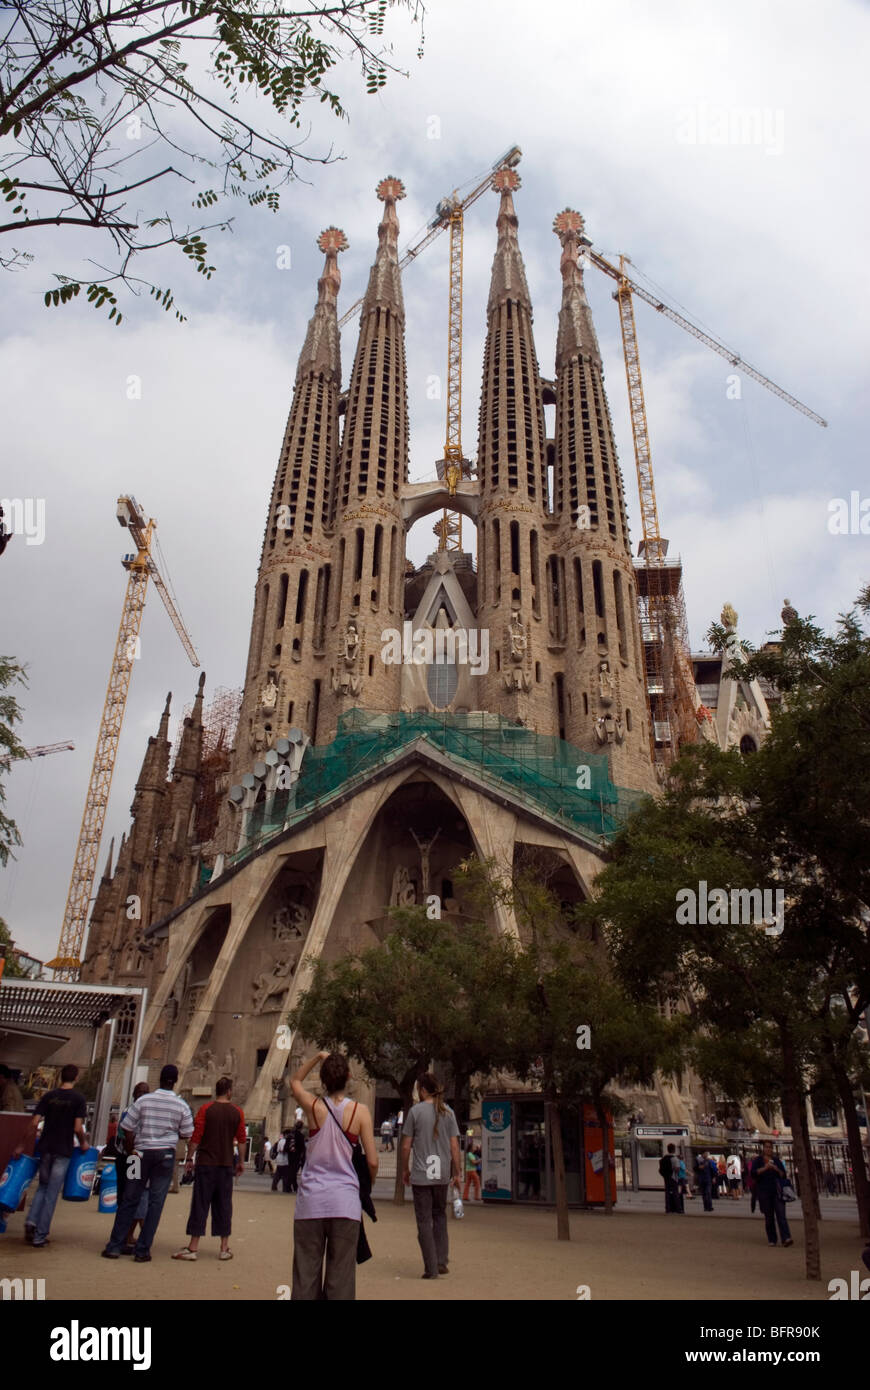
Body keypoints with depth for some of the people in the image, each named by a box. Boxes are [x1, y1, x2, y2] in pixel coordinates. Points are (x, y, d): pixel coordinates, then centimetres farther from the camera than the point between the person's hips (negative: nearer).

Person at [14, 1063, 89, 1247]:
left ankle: (31, 1221, 2)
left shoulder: (49, 1096, 2)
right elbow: (77, 1128, -13)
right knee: (52, 1194, 5)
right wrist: (84, 1143, 5)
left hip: (45, 1148, 3)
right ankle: (40, 1236, 6)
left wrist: (22, 1145, 7)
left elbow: (34, 1123, -3)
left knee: (43, 1187, 20)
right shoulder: (78, 1098, -7)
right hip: (63, 1151, -3)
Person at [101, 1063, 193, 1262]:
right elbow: (186, 1134, 3)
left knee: (129, 1200, 11)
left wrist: (131, 1152, 7)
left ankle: (114, 1246, 12)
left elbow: (127, 1129, -3)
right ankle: (142, 1250, 5)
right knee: (155, 1203, 5)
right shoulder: (181, 1105, -3)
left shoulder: (143, 1100, -4)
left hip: (142, 1153, 1)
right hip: (165, 1155, -1)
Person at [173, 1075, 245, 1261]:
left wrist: (189, 1158, 2)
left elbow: (196, 1137, -7)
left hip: (205, 1163, -2)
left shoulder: (205, 1110, -4)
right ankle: (224, 1248, 13)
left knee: (200, 1204, 3)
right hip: (226, 1164, 2)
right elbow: (241, 1139, 5)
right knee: (224, 1205, 9)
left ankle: (193, 1247, 4)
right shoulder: (237, 1112, 1)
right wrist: (240, 1161, 14)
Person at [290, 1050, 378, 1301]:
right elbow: (372, 1161, -4)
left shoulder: (313, 1106, -2)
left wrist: (317, 1057, 15)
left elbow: (295, 1080, 21)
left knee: (306, 1272, 9)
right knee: (340, 1275, 7)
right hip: (345, 1202, -1)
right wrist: (368, 1186, 15)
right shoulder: (360, 1111, -5)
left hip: (311, 1201, 1)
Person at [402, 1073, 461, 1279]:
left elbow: (406, 1146, -6)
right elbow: (454, 1146, 2)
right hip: (442, 1174, 4)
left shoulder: (415, 1111, -7)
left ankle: (431, 1268, 7)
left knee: (424, 1221, 6)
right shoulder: (448, 1112, 2)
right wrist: (456, 1173, 10)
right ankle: (441, 1261, 17)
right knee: (440, 1216, 21)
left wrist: (405, 1170, 7)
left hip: (420, 1175, -3)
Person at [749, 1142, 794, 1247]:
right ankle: (772, 1240, 11)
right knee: (769, 1217, 2)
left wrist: (777, 1169, -8)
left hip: (777, 1191, 1)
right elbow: (753, 1173, -8)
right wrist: (764, 1168, -20)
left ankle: (786, 1238, -20)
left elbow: (784, 1175, 11)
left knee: (781, 1215, -12)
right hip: (764, 1192, -1)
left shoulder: (777, 1160, 13)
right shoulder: (757, 1160, 5)